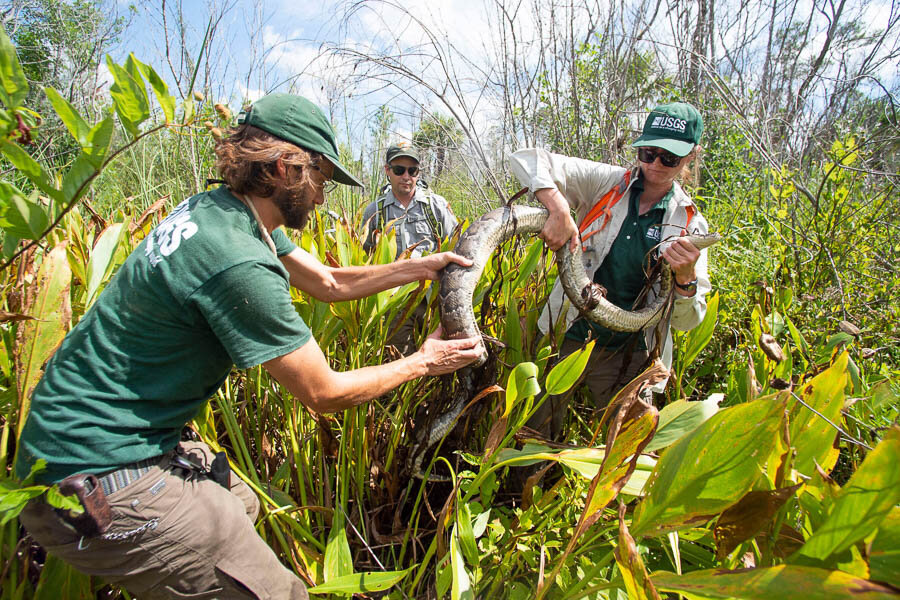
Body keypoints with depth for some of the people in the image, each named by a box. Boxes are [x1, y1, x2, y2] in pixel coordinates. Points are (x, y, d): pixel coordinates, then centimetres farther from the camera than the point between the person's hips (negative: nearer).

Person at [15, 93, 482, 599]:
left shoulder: (217, 210, 1)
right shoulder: (239, 262, -28)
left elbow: (329, 282, 11)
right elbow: (324, 393, -19)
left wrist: (422, 267, 10)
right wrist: (422, 364, -5)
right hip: (95, 475, -10)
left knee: (239, 506, 27)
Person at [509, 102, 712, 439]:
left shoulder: (690, 224, 1)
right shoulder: (606, 183, -3)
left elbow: (687, 320, -1)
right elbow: (527, 160, -11)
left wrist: (685, 276, -21)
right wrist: (560, 210, -25)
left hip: (628, 356, 1)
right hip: (567, 337, -1)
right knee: (535, 438, 12)